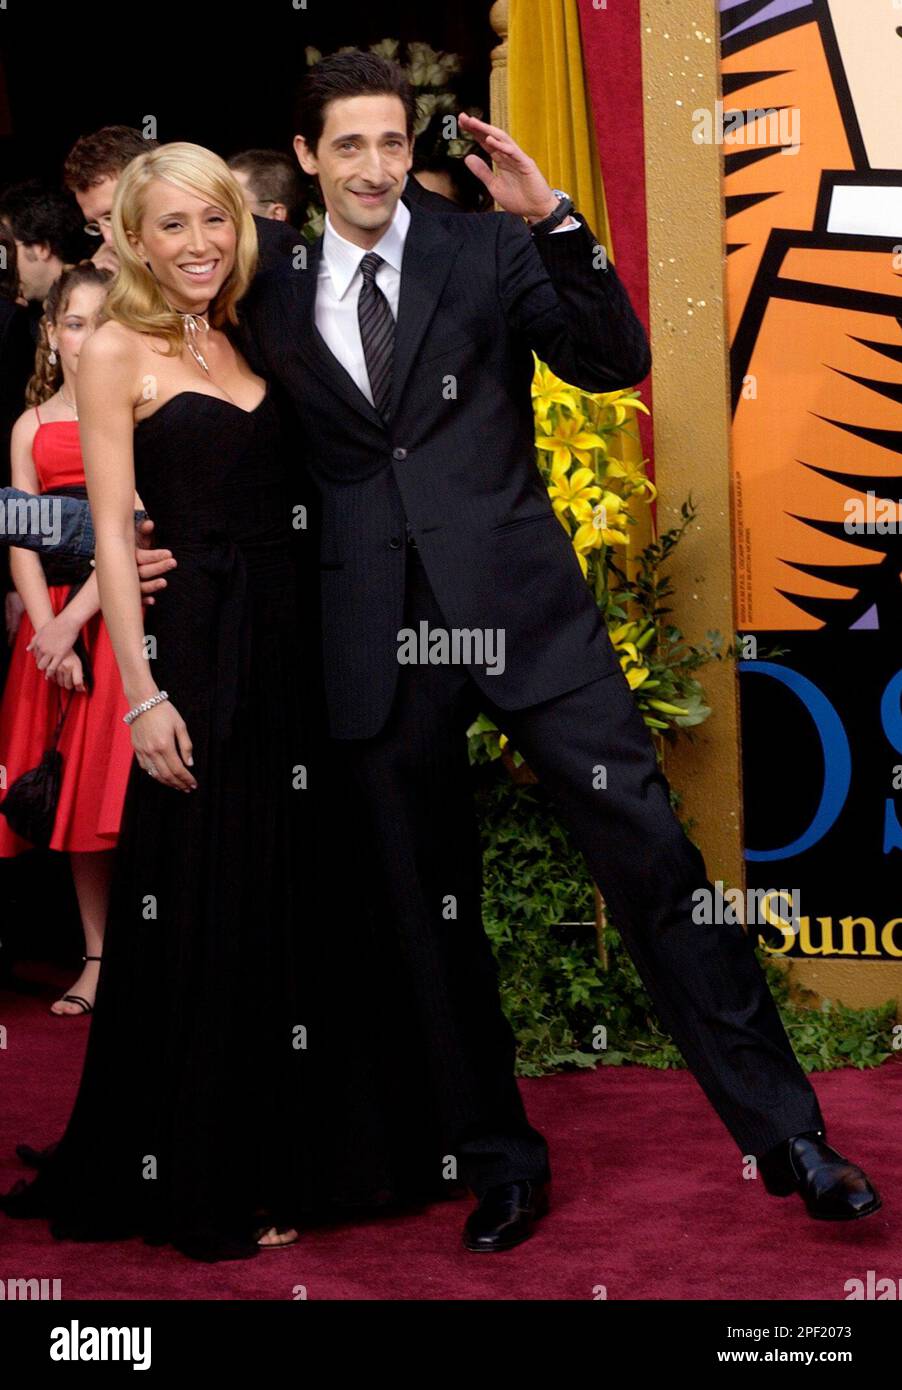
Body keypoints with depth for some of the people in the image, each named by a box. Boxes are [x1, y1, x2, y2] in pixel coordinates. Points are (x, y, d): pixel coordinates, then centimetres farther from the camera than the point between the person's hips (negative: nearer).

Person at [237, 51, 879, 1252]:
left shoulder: (486, 251, 4)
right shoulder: (276, 303, 11)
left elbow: (616, 362, -7)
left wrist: (553, 222, -17)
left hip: (519, 605, -2)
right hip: (378, 636, 3)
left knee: (653, 859, -7)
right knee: (432, 917, 8)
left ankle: (785, 1134, 1)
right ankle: (499, 1168, 21)